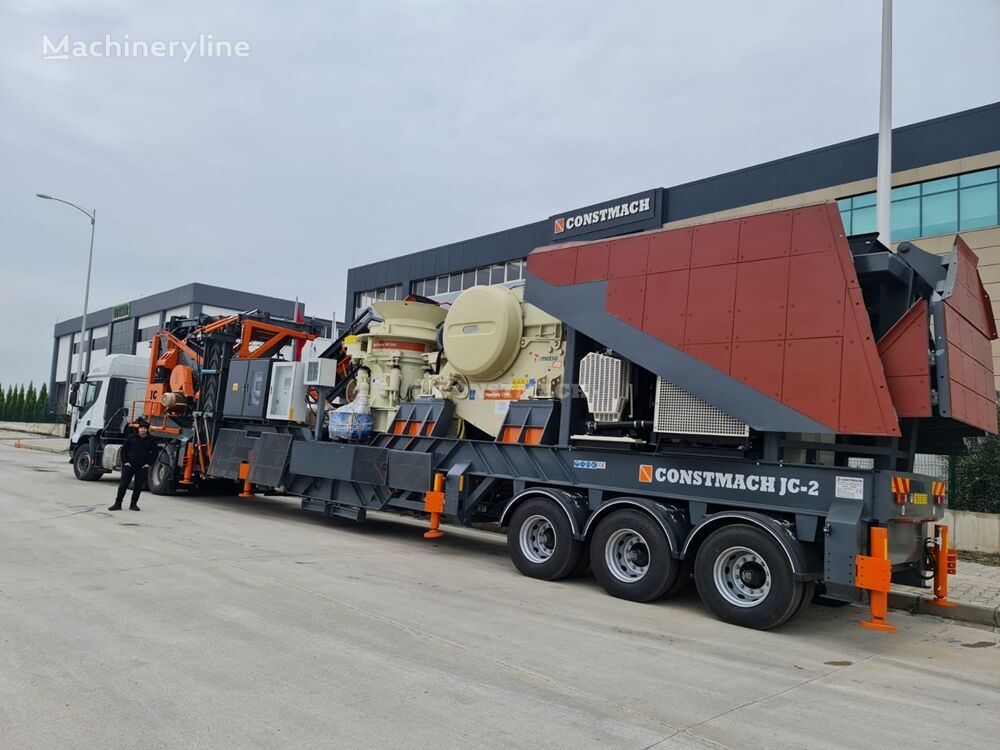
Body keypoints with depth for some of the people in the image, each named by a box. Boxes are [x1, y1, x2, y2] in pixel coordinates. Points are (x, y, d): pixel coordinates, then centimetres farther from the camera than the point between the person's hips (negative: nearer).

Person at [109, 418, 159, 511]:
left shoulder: (151, 439, 2)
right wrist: (125, 461, -2)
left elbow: (154, 452, 7)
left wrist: (148, 463, 0)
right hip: (129, 465, -1)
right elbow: (124, 449, 7)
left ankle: (133, 504, 15)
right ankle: (118, 504, 7)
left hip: (142, 467, 1)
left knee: (138, 487, 5)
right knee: (123, 485, 0)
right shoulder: (131, 437, 1)